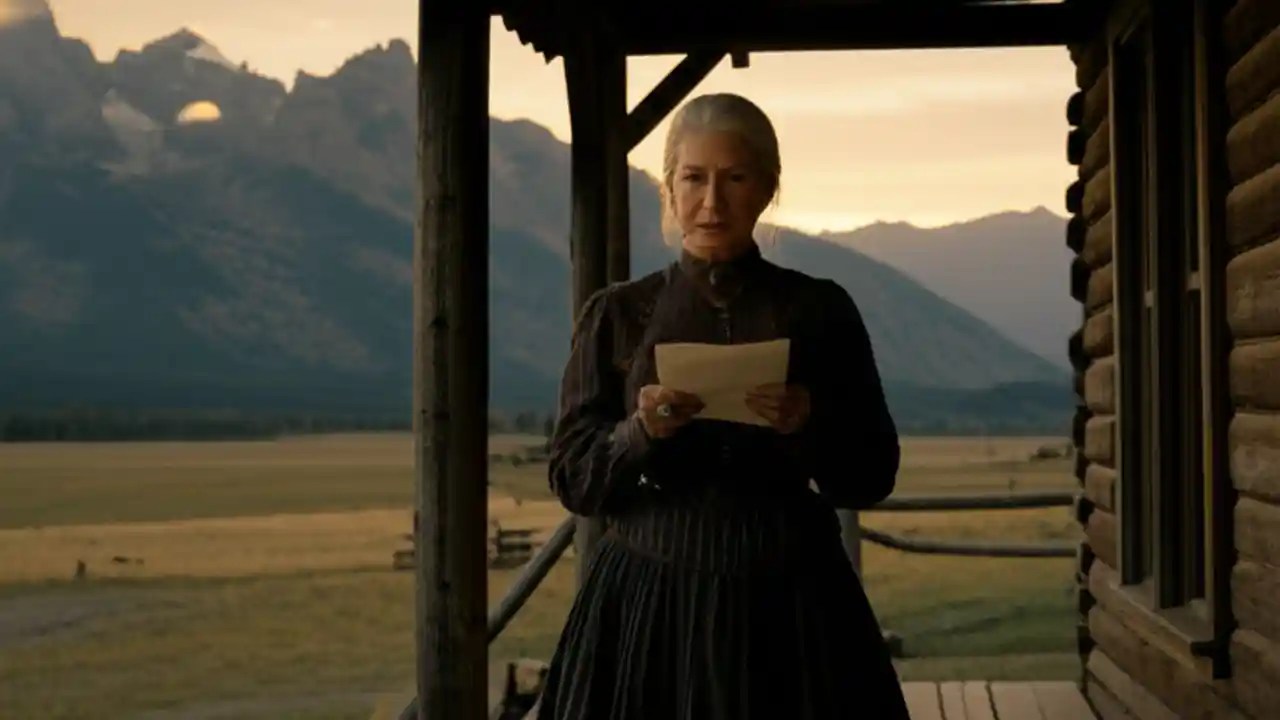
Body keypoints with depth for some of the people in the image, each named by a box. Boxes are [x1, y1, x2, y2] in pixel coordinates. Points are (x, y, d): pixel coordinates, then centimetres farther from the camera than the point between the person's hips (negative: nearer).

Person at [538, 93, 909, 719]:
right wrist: (639, 433, -18)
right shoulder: (616, 315, 1)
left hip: (792, 601, 0)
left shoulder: (820, 309, 1)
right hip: (649, 601, 0)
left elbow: (872, 476, 2)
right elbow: (572, 479, 0)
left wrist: (811, 427, -17)